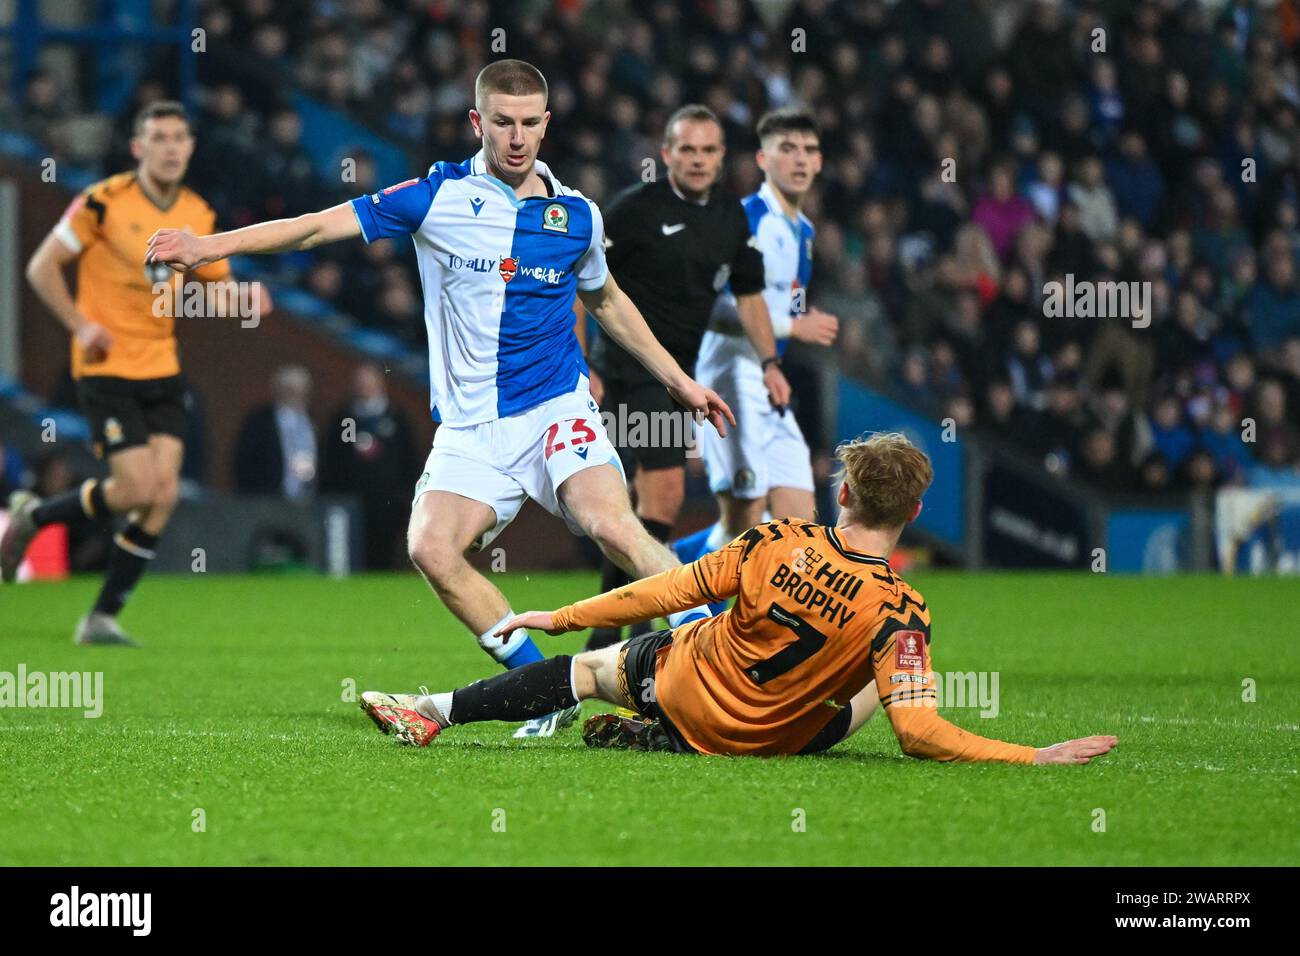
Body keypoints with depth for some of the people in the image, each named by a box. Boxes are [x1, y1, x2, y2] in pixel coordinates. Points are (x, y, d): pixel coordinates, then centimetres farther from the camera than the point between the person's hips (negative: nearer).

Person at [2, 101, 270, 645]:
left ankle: (103, 617, 6)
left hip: (162, 370, 6)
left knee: (164, 493, -5)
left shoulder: (200, 216, 6)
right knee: (137, 489, -15)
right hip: (107, 369, -6)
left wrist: (245, 298, -5)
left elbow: (211, 289, 17)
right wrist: (81, 325, -16)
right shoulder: (104, 202, -11)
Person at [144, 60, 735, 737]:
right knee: (431, 548, -21)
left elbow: (607, 301, 25)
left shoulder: (576, 216, 6)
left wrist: (679, 381, 28)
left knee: (614, 528, -26)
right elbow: (320, 225, 1)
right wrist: (209, 245, -7)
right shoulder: (438, 197, 0)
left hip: (557, 408, -1)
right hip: (471, 427, 1)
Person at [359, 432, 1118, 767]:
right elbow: (919, 732, -30)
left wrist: (564, 617, 4)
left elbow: (675, 589, -9)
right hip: (767, 740, -1)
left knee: (586, 667, 27)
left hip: (681, 681, 1)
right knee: (882, 681, 23)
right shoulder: (900, 612, -27)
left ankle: (431, 713, 33)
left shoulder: (779, 541, -19)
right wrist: (1038, 757, -27)